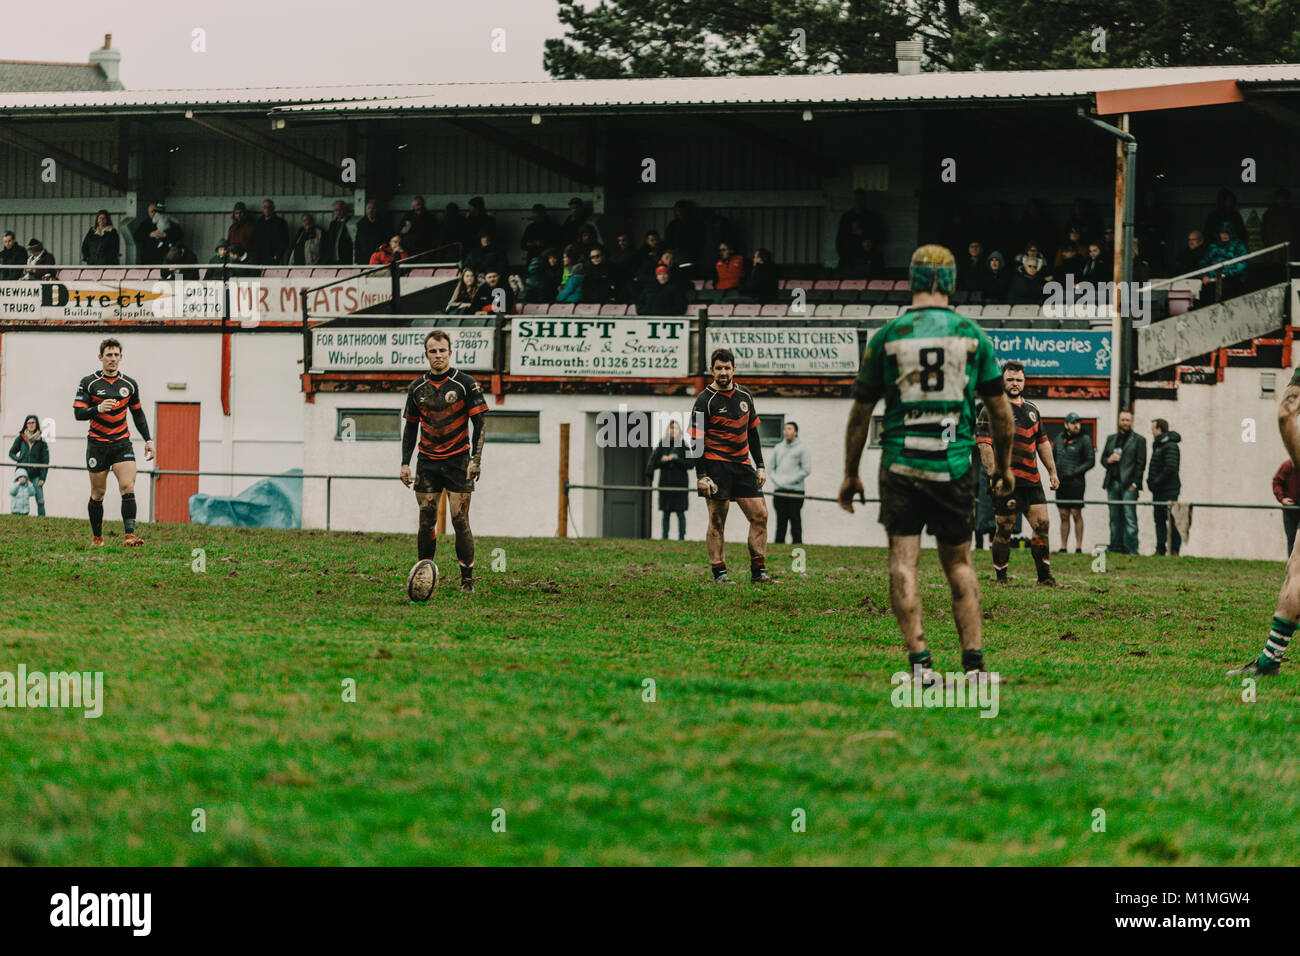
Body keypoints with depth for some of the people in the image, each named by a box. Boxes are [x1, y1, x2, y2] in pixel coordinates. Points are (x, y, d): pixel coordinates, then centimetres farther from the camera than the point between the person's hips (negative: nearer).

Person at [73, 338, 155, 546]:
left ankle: (130, 535, -22)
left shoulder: (130, 384, 8)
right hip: (97, 445, -2)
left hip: (122, 443, 2)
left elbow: (138, 414, 19)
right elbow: (78, 413, -8)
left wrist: (148, 440, 14)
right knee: (98, 493, 4)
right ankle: (97, 537, 19)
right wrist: (98, 408, -27)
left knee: (128, 487, -15)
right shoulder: (89, 383, -2)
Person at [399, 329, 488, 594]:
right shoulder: (417, 388, 7)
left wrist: (475, 460, -11)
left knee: (460, 520, -8)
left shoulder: (465, 383, -3)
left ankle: (467, 579, -1)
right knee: (426, 520, 0)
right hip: (427, 462, 3)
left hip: (458, 460, -3)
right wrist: (405, 463, 9)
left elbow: (479, 423, -3)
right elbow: (410, 427, 15)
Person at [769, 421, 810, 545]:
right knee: (780, 522, 4)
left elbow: (806, 470, -5)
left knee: (795, 521, -6)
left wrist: (789, 480, -11)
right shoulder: (778, 448, 16)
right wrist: (776, 480, 0)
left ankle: (796, 543, -6)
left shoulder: (802, 448, 1)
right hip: (779, 491, 4)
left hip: (795, 491, -4)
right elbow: (772, 467, 19)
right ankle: (778, 544, 6)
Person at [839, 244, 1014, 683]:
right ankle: (974, 662, 9)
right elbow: (1000, 409, 8)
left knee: (903, 560, 0)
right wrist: (1003, 465, 22)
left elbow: (860, 412, 4)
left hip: (900, 462, -1)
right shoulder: (972, 335, 2)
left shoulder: (888, 336, -1)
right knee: (958, 562, 11)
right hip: (955, 464, 1)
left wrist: (850, 474, 13)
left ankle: (919, 660, -10)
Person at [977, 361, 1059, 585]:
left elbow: (1042, 442, 27)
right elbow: (984, 444, -10)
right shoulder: (991, 409, -1)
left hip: (1031, 478, 5)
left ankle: (1044, 575, 5)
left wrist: (1052, 471, 22)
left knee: (1042, 524, -2)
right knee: (1005, 528, -3)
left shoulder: (1032, 409, 19)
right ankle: (1001, 577, 8)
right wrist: (994, 473, -19)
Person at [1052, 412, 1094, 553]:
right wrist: (1054, 473, 9)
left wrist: (1075, 472, -13)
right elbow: (1053, 456, 23)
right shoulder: (1060, 438, 12)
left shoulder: (1085, 439, -3)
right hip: (1061, 483, 5)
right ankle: (1063, 548, 10)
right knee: (1064, 516, 7)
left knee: (1076, 515, -5)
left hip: (1075, 483, -5)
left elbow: (1091, 462, -5)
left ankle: (1079, 547, -2)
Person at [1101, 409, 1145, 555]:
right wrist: (1108, 460, -2)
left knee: (1129, 516, -9)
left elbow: (1141, 464, -2)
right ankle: (1116, 547, 10)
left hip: (1129, 484, -5)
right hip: (1113, 483, 5)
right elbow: (1103, 458, 23)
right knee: (1114, 517, 6)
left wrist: (1134, 483, -10)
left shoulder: (1138, 440, 4)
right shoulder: (1111, 439, 20)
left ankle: (1131, 548, -11)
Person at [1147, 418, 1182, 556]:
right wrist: (1150, 481, 5)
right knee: (1159, 520, 9)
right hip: (1158, 490, 10)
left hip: (1169, 491, -10)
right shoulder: (1158, 444, 17)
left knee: (1172, 520, -8)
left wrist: (1156, 482, -17)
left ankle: (1174, 551, -7)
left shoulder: (1170, 446, -13)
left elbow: (1170, 468, -21)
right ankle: (1160, 550, 12)